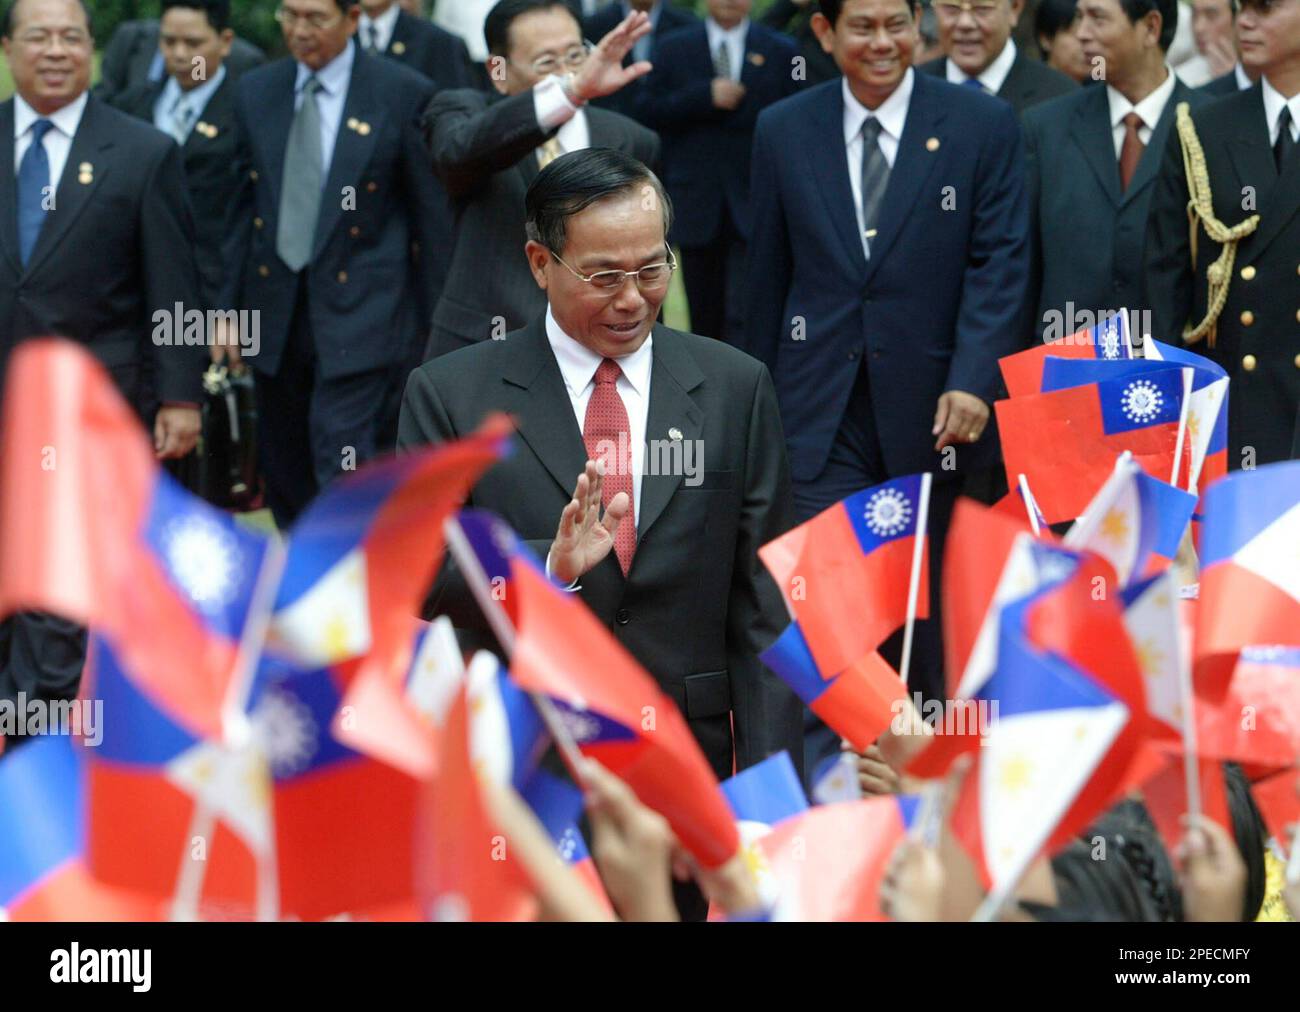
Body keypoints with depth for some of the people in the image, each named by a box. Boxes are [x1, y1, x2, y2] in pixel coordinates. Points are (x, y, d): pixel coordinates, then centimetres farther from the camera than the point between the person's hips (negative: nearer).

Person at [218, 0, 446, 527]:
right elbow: (244, 209, 13)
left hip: (360, 310, -5)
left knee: (342, 464, -15)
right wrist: (230, 308, 8)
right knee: (283, 466, 12)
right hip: (276, 306, 5)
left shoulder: (404, 95, -5)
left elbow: (430, 212, -2)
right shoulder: (254, 93, 8)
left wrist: (434, 324, -3)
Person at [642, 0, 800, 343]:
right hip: (697, 206, 2)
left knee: (743, 315, -13)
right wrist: (706, 97, -13)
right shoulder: (674, 48, 8)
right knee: (705, 317, 10)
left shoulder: (781, 51, 5)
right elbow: (651, 114, -1)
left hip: (753, 207, -2)